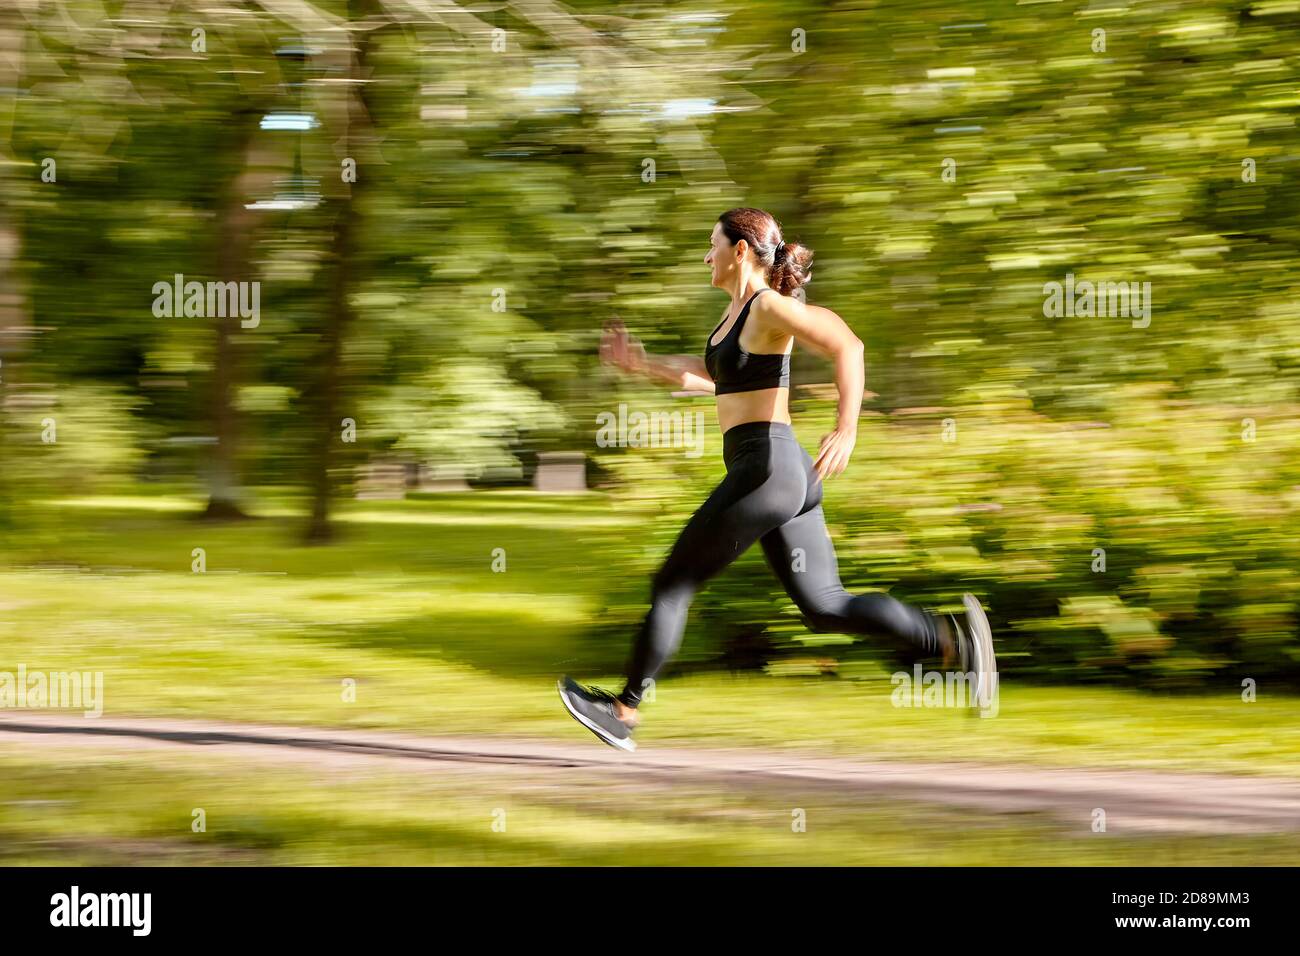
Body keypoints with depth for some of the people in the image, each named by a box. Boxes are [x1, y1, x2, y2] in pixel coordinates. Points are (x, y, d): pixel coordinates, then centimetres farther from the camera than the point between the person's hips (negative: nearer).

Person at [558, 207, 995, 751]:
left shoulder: (769, 306, -10)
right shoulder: (740, 309, 18)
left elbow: (847, 345, -23)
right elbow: (711, 377, 34)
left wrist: (847, 430, -32)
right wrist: (642, 364, 29)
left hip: (766, 466, -10)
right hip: (786, 474, 10)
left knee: (673, 583, 1)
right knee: (824, 607, 6)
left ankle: (625, 711, 8)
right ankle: (953, 638, -5)